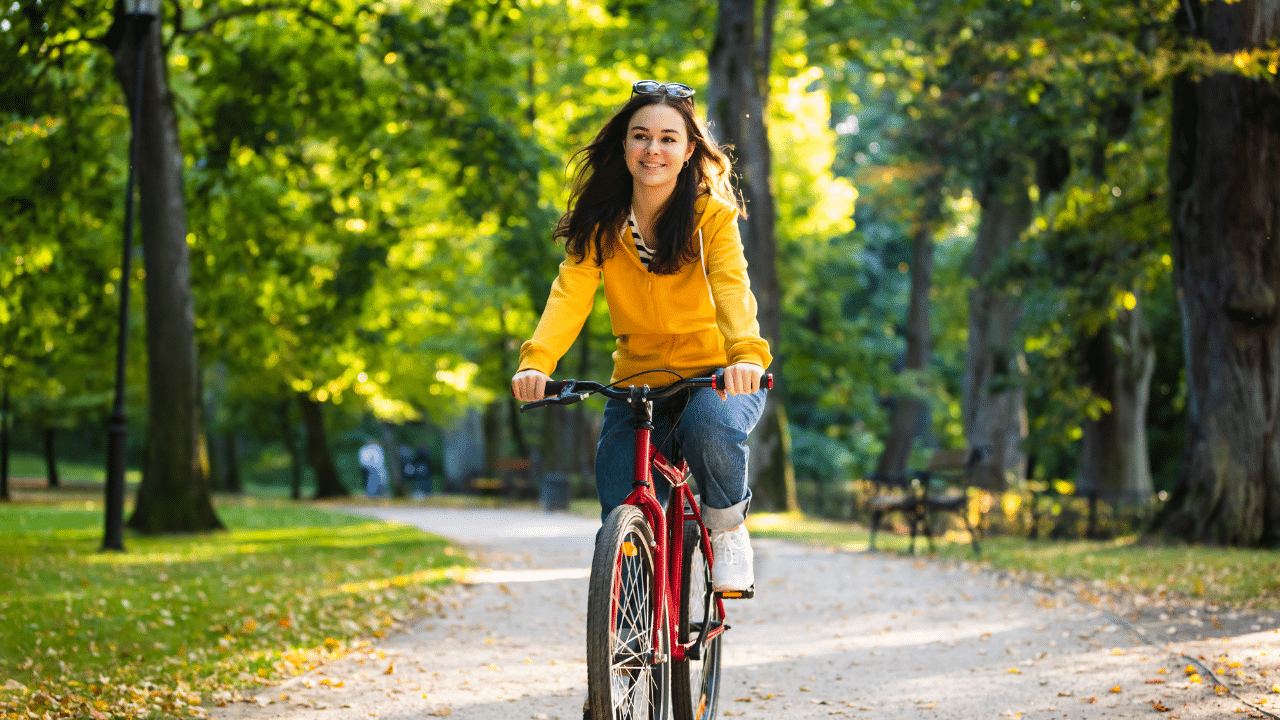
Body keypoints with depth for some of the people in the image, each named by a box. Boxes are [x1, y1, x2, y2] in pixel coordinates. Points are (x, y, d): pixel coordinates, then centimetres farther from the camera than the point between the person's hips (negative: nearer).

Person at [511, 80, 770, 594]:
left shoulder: (711, 214, -11)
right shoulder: (600, 225, -4)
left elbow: (731, 286, -28)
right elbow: (570, 295, -18)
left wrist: (747, 353, -49)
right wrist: (536, 361, -38)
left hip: (716, 375, -2)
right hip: (637, 380, 3)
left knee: (710, 428, -37)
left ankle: (727, 527, -6)